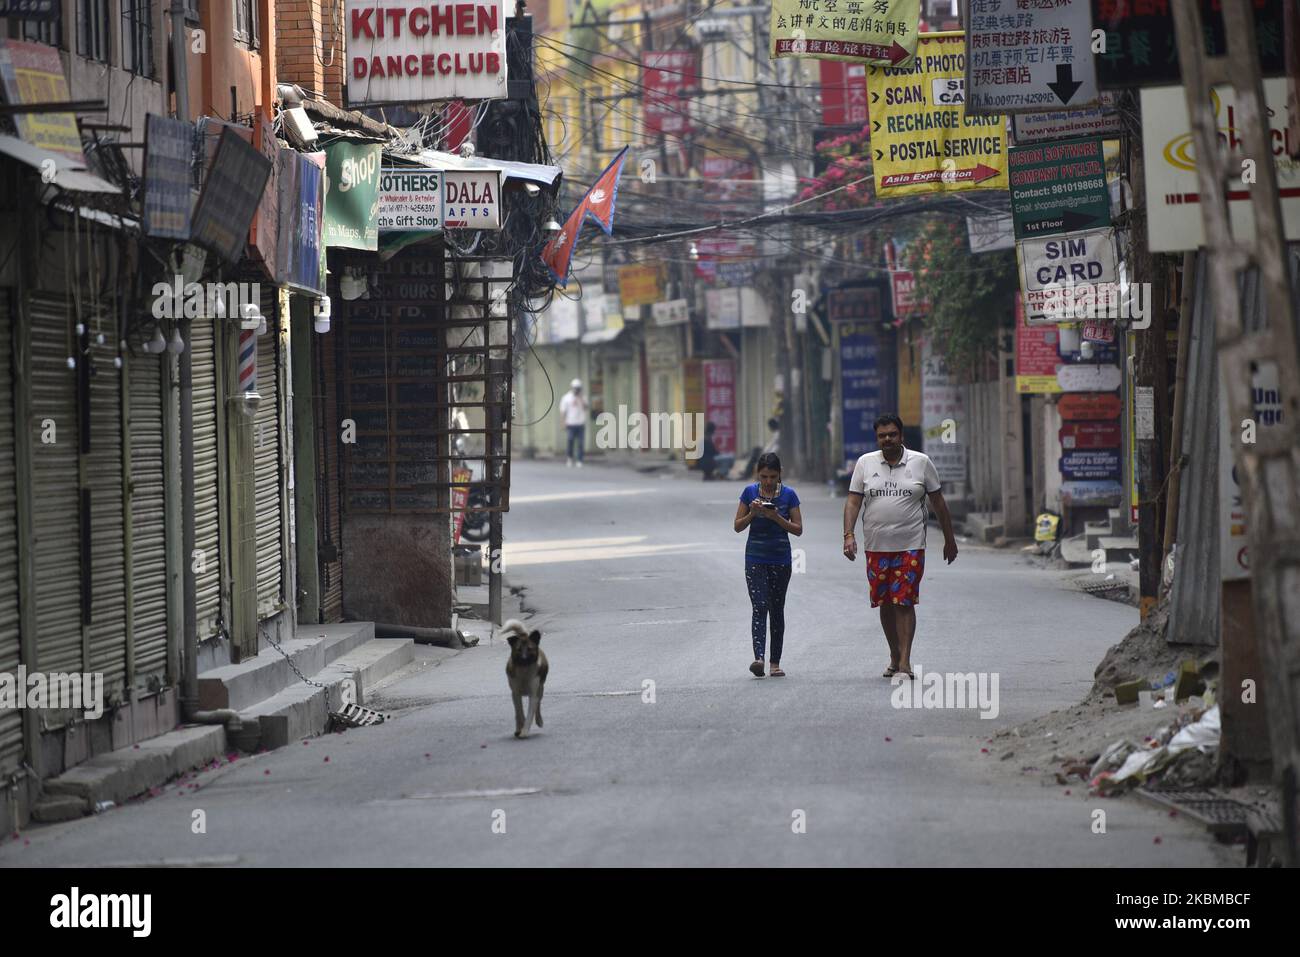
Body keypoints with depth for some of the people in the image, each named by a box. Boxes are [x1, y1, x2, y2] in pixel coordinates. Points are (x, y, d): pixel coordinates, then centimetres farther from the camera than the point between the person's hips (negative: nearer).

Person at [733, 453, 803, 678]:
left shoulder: (788, 495, -3)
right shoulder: (750, 492, -1)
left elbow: (798, 529, -2)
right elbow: (738, 526, 2)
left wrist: (777, 517, -17)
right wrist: (752, 513, -16)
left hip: (780, 560, 1)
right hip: (755, 558, -1)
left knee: (777, 609, 6)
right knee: (760, 608, -13)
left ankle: (775, 663, 13)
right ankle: (758, 658, -25)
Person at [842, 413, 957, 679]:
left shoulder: (921, 463, 4)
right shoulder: (866, 463, 7)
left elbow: (938, 502, 10)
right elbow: (853, 501, 3)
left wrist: (950, 540, 11)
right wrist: (849, 535, -10)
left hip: (911, 547, -2)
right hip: (876, 547, 2)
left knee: (904, 602, -9)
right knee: (885, 603, 8)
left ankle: (905, 662, -11)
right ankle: (895, 657, 23)